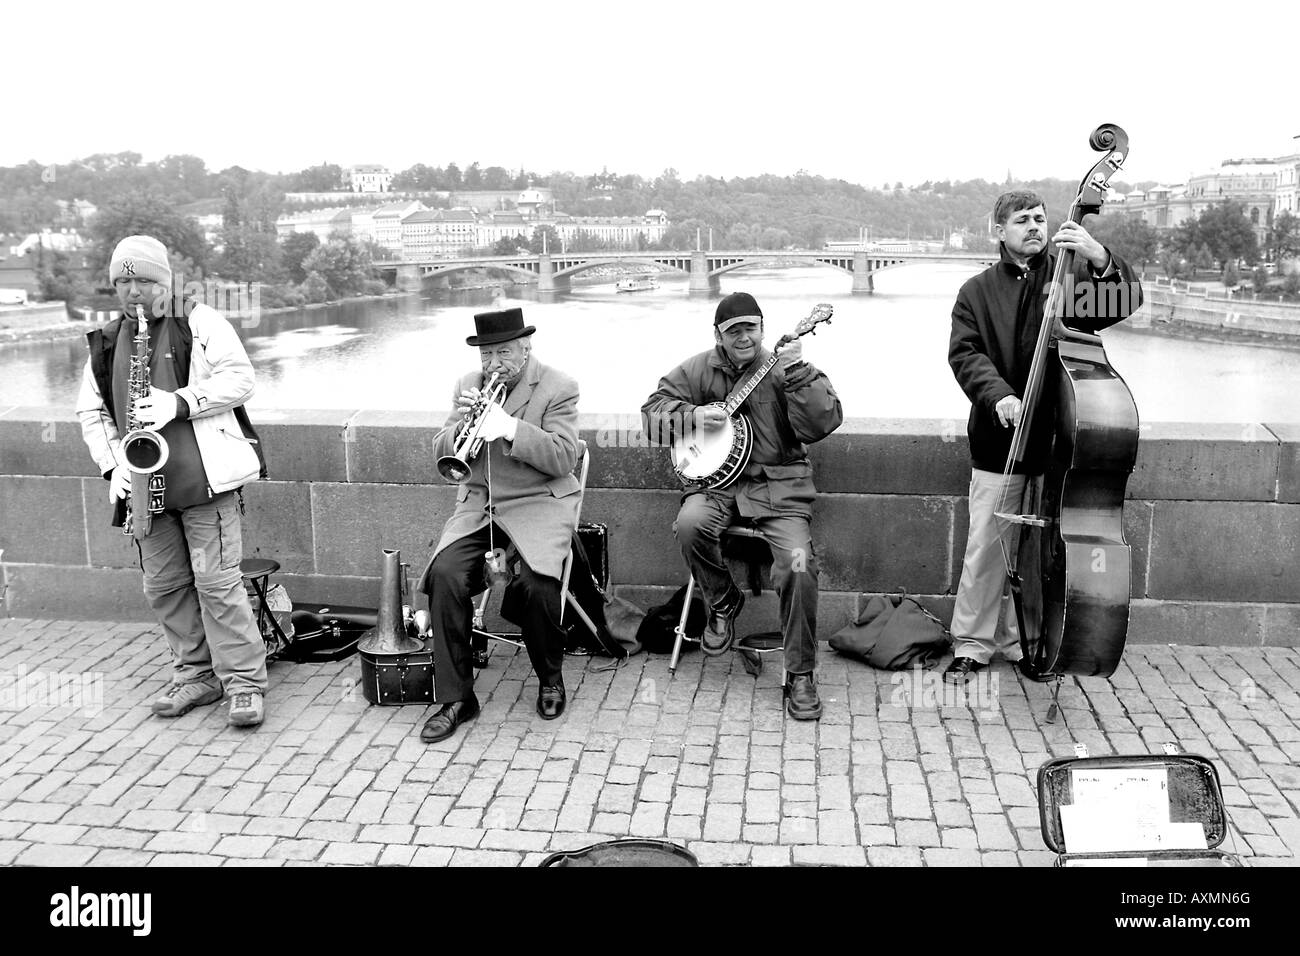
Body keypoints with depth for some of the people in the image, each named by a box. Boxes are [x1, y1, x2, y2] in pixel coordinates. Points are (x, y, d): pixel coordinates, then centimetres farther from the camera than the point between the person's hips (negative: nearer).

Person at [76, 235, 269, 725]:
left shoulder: (200, 322, 1)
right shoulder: (105, 343, 16)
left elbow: (240, 378, -7)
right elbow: (91, 411, 17)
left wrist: (180, 403, -19)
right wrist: (113, 465, 1)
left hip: (205, 476, -5)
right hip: (146, 482, 6)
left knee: (217, 579, -8)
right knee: (164, 585, 9)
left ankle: (245, 682, -1)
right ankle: (196, 674, 22)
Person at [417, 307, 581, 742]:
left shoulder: (559, 388, -3)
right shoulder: (468, 385, 12)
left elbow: (563, 459, -13)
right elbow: (441, 455, 9)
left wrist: (510, 428, -25)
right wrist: (461, 424, -13)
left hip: (539, 504, -4)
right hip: (478, 505, 4)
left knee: (535, 581, -30)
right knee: (445, 574, -23)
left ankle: (550, 679, 0)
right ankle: (455, 698, -11)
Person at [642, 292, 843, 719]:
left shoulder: (786, 369, 2)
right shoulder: (699, 369, 9)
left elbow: (823, 424, -11)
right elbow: (653, 410, 10)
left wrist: (797, 373, -22)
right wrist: (693, 416, -8)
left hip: (778, 485, -2)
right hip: (717, 480, 2)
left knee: (798, 566, -25)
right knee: (690, 524, -32)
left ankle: (800, 675, -6)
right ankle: (722, 603, 0)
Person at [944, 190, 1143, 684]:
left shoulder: (1073, 273, 6)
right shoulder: (978, 291, 8)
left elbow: (1127, 302, -8)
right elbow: (965, 353, -4)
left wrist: (1101, 259, -26)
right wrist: (997, 395, -22)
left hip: (1057, 438, 1)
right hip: (999, 442, 0)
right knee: (985, 547, 1)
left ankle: (1022, 641, 25)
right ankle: (971, 645, 15)